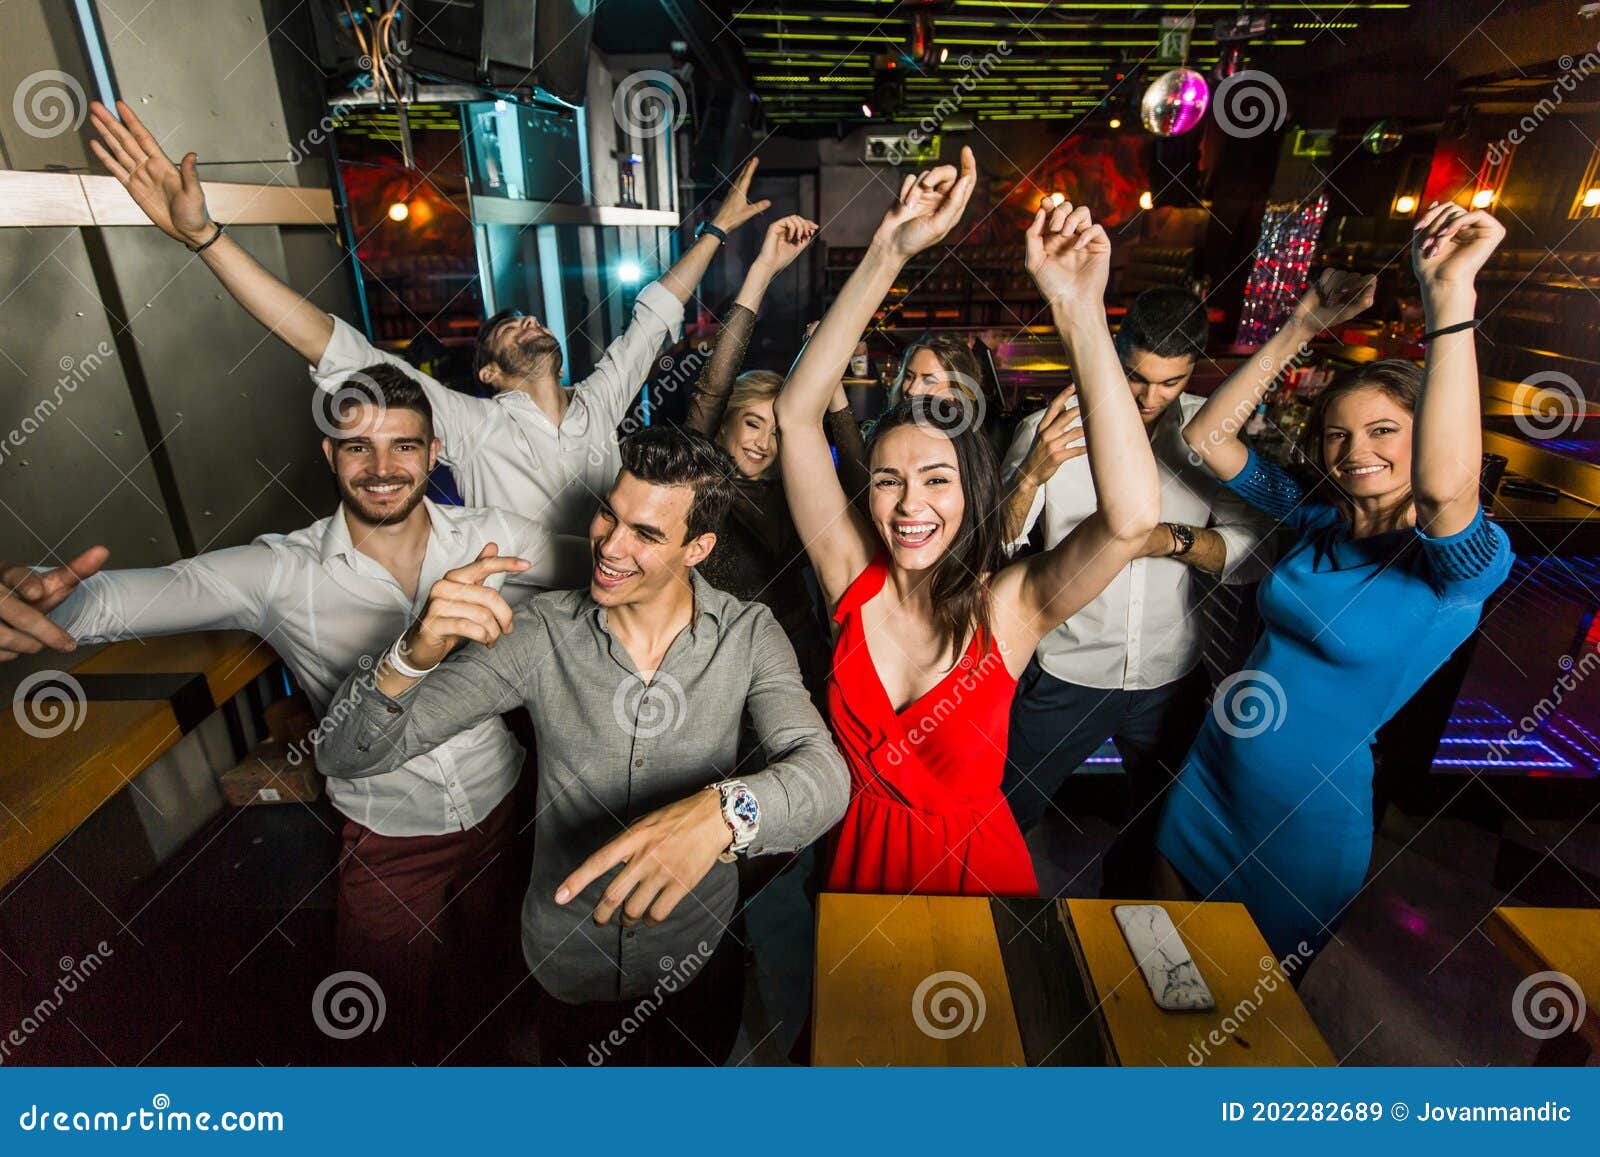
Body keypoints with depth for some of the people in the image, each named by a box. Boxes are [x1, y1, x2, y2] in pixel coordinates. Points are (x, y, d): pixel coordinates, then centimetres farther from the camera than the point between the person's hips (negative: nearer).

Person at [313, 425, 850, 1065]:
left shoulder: (747, 634, -17)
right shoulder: (540, 633, -18)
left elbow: (824, 772, -29)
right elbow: (345, 755, -18)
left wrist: (722, 811, -50)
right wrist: (414, 655, -40)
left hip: (698, 956, 1)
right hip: (567, 958, 0)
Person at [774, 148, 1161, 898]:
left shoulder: (1006, 608, -21)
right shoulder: (853, 577, -16)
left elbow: (1131, 518, -39)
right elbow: (795, 414, -22)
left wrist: (1080, 313, -40)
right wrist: (887, 255, -29)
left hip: (971, 860, -2)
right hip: (863, 850, 2)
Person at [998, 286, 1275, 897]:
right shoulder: (1053, 426, -12)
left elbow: (1257, 554, -8)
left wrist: (1171, 538, -25)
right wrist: (1033, 473, -32)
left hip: (1172, 679, 3)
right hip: (1067, 675, -3)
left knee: (1156, 827, 26)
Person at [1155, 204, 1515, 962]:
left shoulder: (1467, 560, -18)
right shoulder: (1319, 519, -4)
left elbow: (1443, 484, -42)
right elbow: (1205, 438, -9)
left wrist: (1449, 294, -43)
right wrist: (1304, 325, -16)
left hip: (1307, 805, -5)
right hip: (1215, 762, 5)